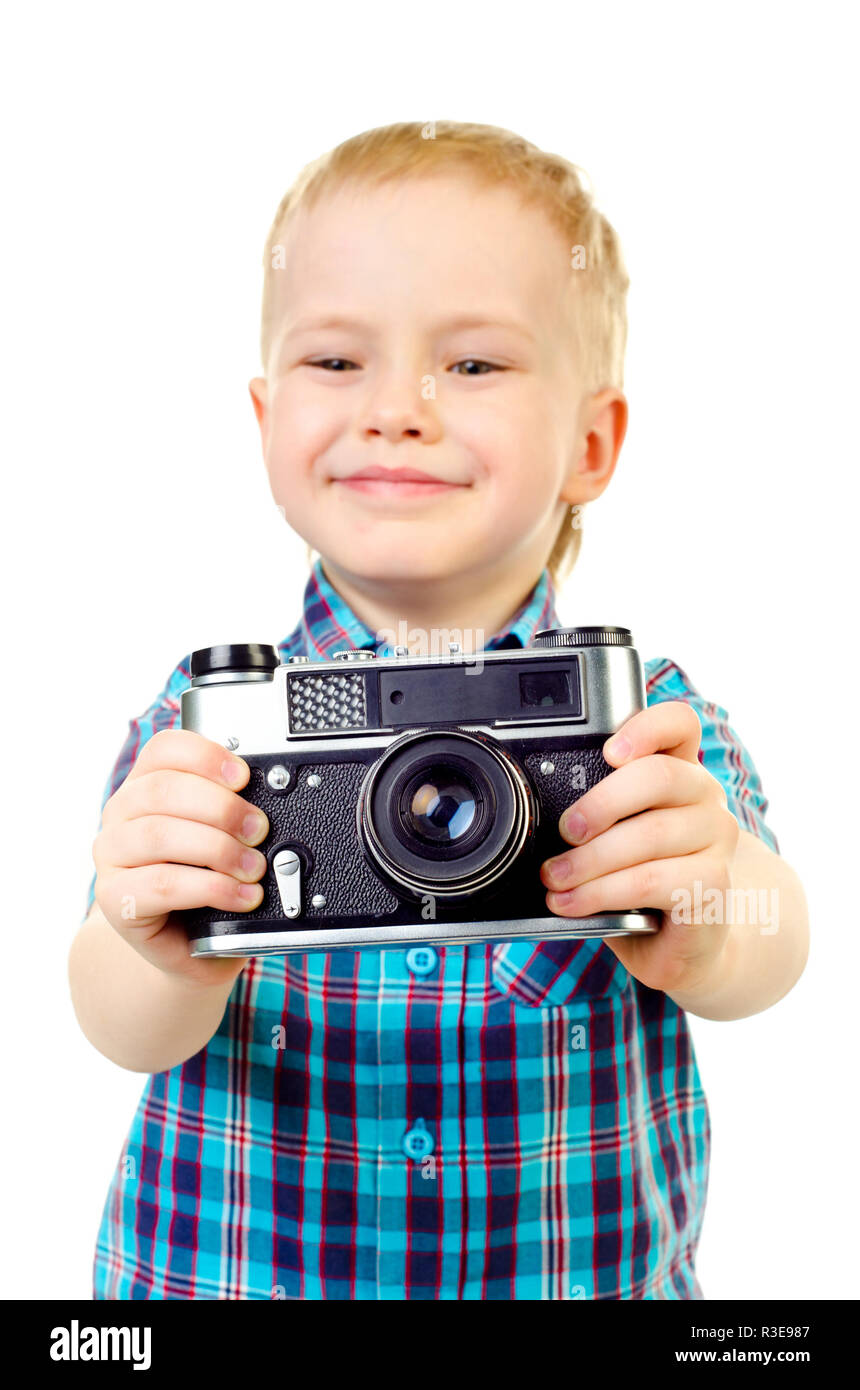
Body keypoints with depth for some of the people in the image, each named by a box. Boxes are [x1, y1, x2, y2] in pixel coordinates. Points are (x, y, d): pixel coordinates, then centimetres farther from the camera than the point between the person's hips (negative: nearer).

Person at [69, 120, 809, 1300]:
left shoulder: (655, 723, -13)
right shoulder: (205, 715, -12)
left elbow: (768, 954, -26)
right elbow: (129, 1033, -18)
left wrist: (709, 936, -48)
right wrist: (168, 964, -40)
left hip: (592, 1271, 0)